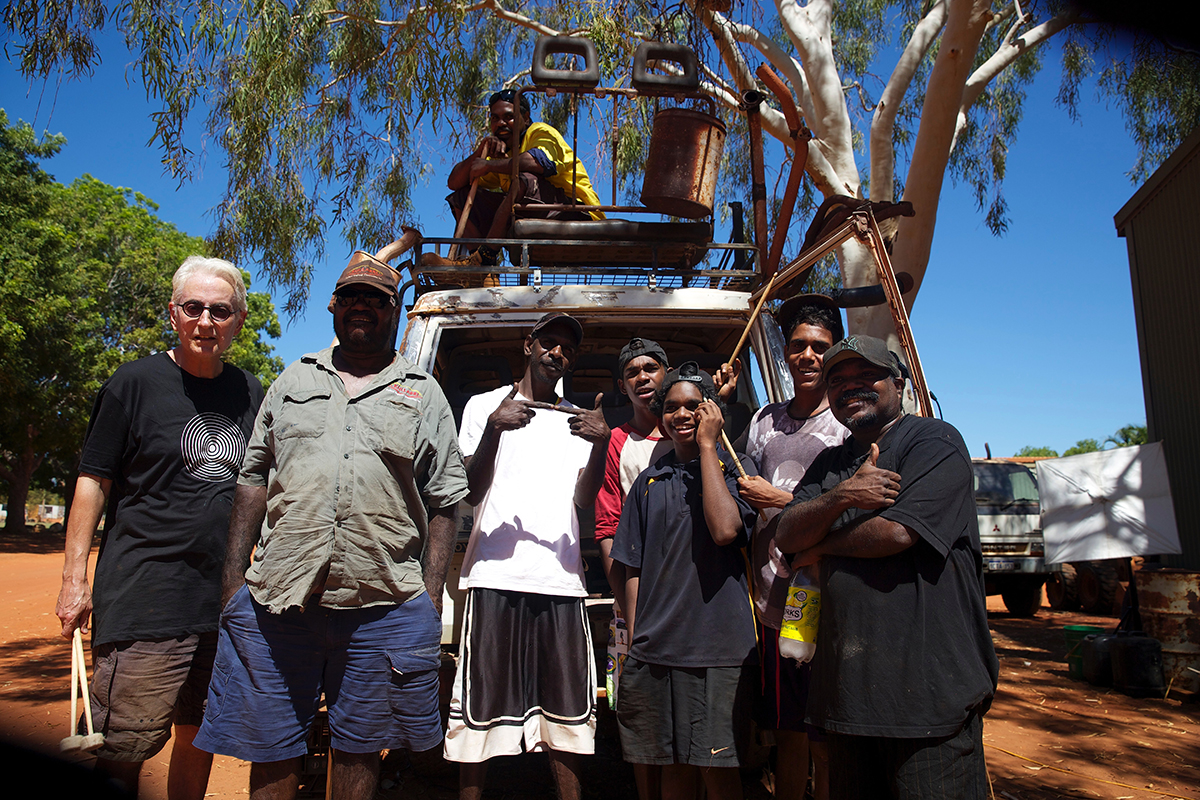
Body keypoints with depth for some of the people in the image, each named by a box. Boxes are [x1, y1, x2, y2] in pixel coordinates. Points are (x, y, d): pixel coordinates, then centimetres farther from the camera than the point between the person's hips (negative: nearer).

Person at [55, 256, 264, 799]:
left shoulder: (250, 393, 10)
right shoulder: (136, 382, -1)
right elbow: (92, 481, -1)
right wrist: (75, 577, -6)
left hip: (226, 600, 4)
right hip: (145, 598, -4)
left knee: (200, 736, 15)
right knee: (123, 748, -1)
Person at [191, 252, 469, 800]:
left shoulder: (424, 394, 9)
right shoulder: (295, 380, 15)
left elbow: (443, 504, 6)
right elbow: (253, 479, 14)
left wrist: (431, 594, -2)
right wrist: (234, 577, 6)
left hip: (383, 606, -1)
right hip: (276, 598, 2)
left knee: (358, 749, 11)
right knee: (272, 752, 10)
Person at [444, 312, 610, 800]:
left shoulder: (579, 420, 17)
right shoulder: (486, 406, 9)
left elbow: (583, 499, 3)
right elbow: (471, 492, -2)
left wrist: (601, 444, -16)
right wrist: (494, 430, -19)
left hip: (560, 580, 3)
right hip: (494, 576, -2)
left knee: (568, 713, 5)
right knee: (479, 710, 2)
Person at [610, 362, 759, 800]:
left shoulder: (734, 469, 1)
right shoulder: (650, 480, 11)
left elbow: (724, 530, -20)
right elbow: (634, 568, 12)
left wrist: (707, 444, -12)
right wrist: (632, 645, 8)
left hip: (719, 649, -3)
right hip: (655, 650, 4)